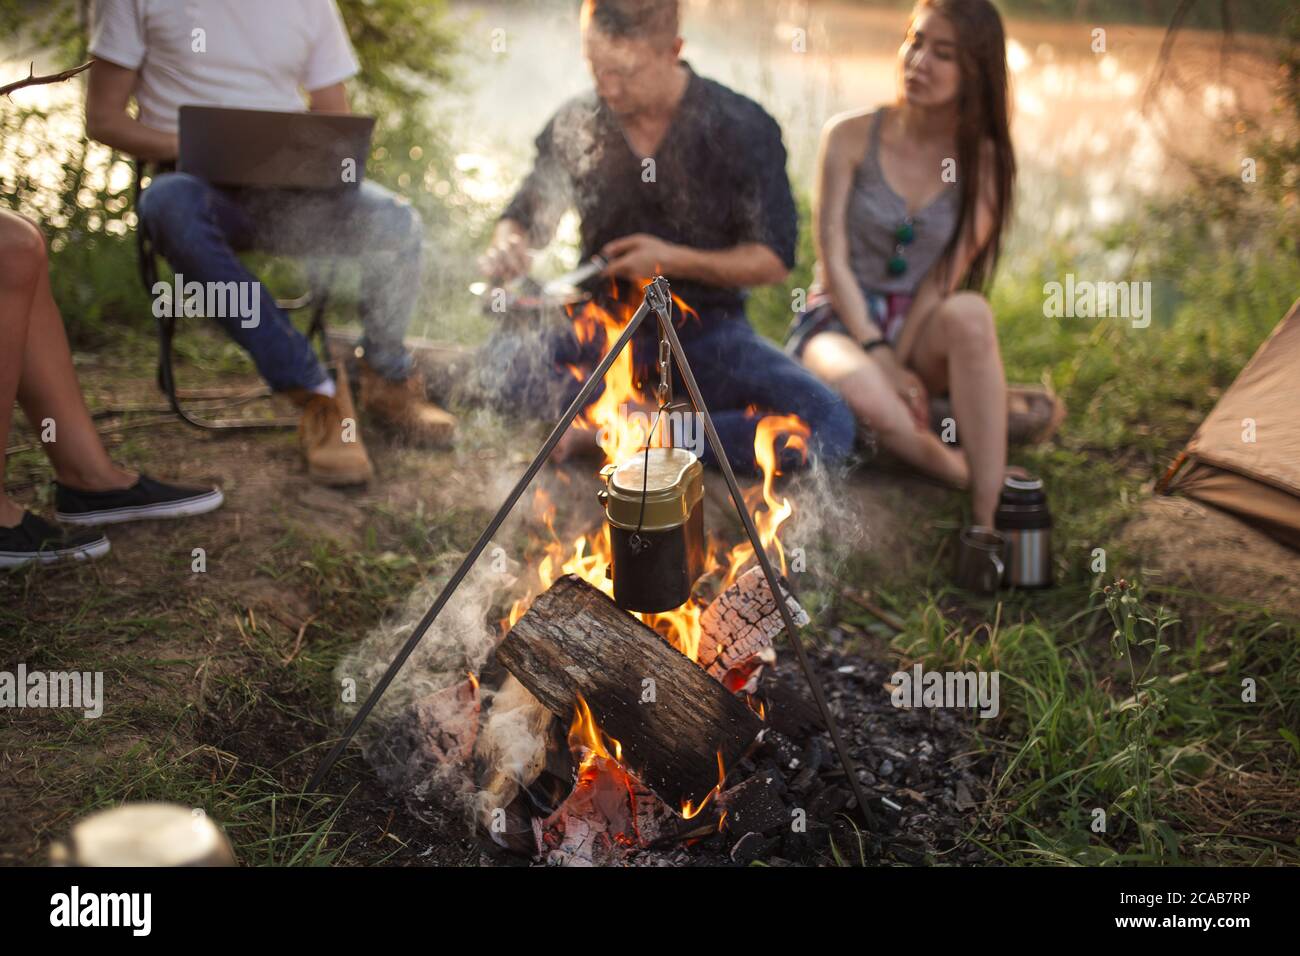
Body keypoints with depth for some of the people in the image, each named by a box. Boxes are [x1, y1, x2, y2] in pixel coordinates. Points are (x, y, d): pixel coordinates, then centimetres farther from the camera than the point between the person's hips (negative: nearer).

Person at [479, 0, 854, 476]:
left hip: (705, 330, 0)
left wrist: (674, 259, -20)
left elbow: (773, 260, -5)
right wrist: (507, 246, -15)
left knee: (829, 424, -28)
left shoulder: (742, 128, -8)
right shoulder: (575, 125, -1)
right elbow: (524, 218, 10)